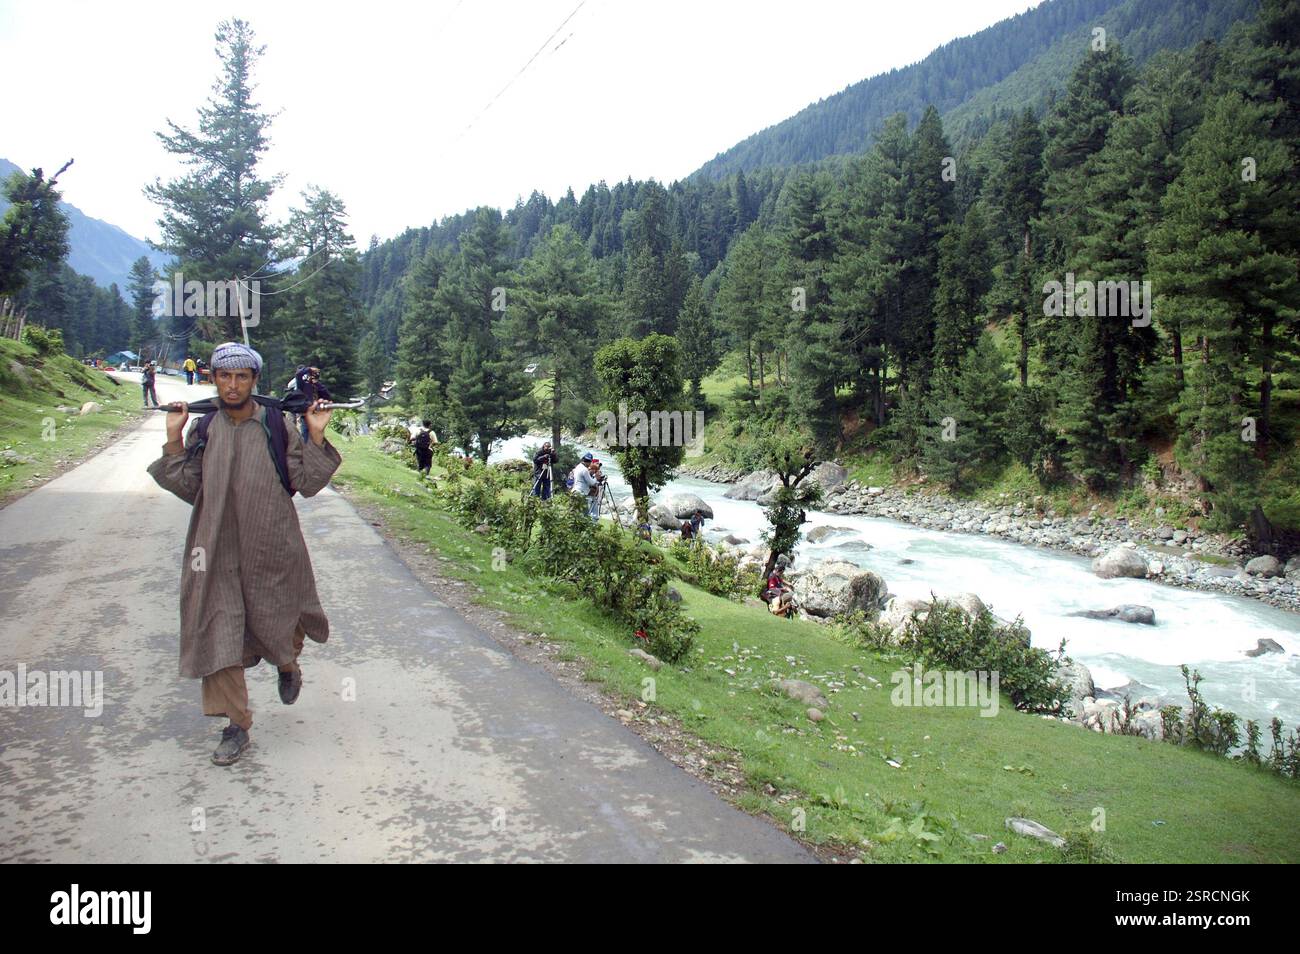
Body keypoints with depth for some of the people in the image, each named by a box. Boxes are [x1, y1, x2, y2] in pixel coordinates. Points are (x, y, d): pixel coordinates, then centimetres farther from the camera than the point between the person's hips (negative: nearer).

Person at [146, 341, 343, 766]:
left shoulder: (276, 426, -3)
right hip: (218, 551, 2)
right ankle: (236, 725, 12)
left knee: (275, 621, 12)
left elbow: (307, 483, -4)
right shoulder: (203, 429, 4)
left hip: (271, 548, -2)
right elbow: (188, 488, 2)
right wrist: (174, 438, -3)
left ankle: (287, 666, 49)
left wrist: (315, 436, -13)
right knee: (218, 632, 0)